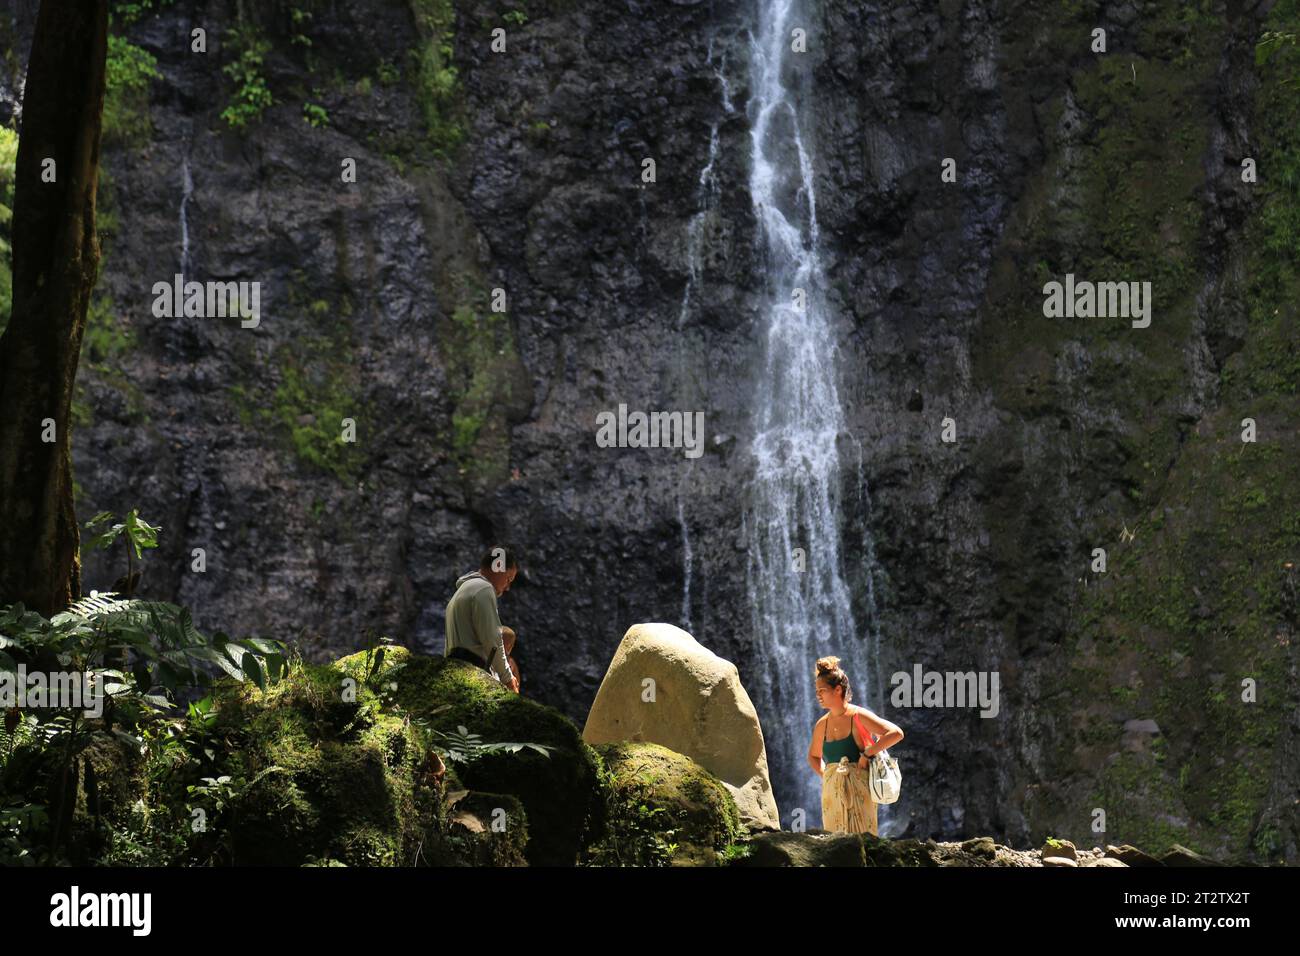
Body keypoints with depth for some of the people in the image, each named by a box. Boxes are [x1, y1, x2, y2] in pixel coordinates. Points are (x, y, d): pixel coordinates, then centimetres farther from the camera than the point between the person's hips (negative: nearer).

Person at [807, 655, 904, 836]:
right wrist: (824, 775, 10)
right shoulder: (821, 725, 10)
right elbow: (813, 756, 29)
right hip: (831, 794, 6)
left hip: (858, 792, -6)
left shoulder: (858, 717, -7)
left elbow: (896, 733, -14)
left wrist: (867, 754, -14)